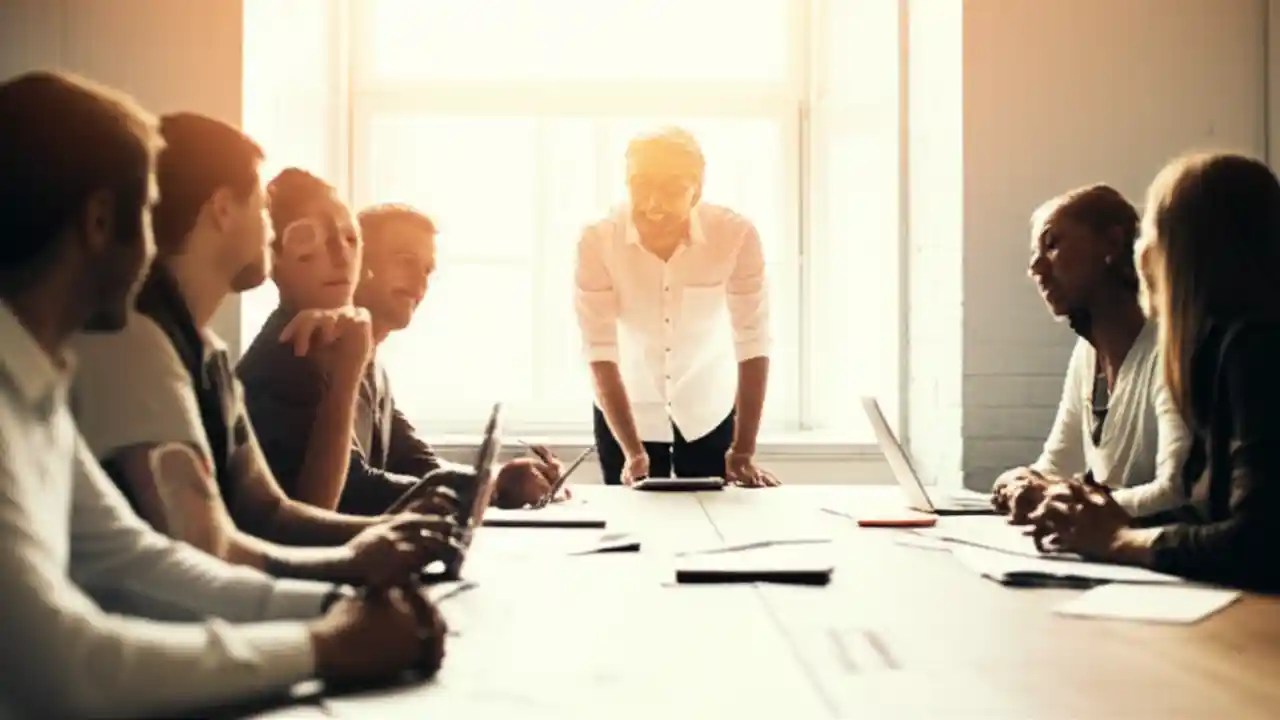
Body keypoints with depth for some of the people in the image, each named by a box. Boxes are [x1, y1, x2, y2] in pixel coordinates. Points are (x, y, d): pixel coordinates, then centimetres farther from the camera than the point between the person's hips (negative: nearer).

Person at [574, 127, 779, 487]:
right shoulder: (598, 241, -23)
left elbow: (752, 343, -20)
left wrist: (744, 452, -24)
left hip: (709, 411, 0)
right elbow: (600, 351, -22)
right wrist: (632, 451, -29)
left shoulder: (736, 235, -23)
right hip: (627, 409, 0)